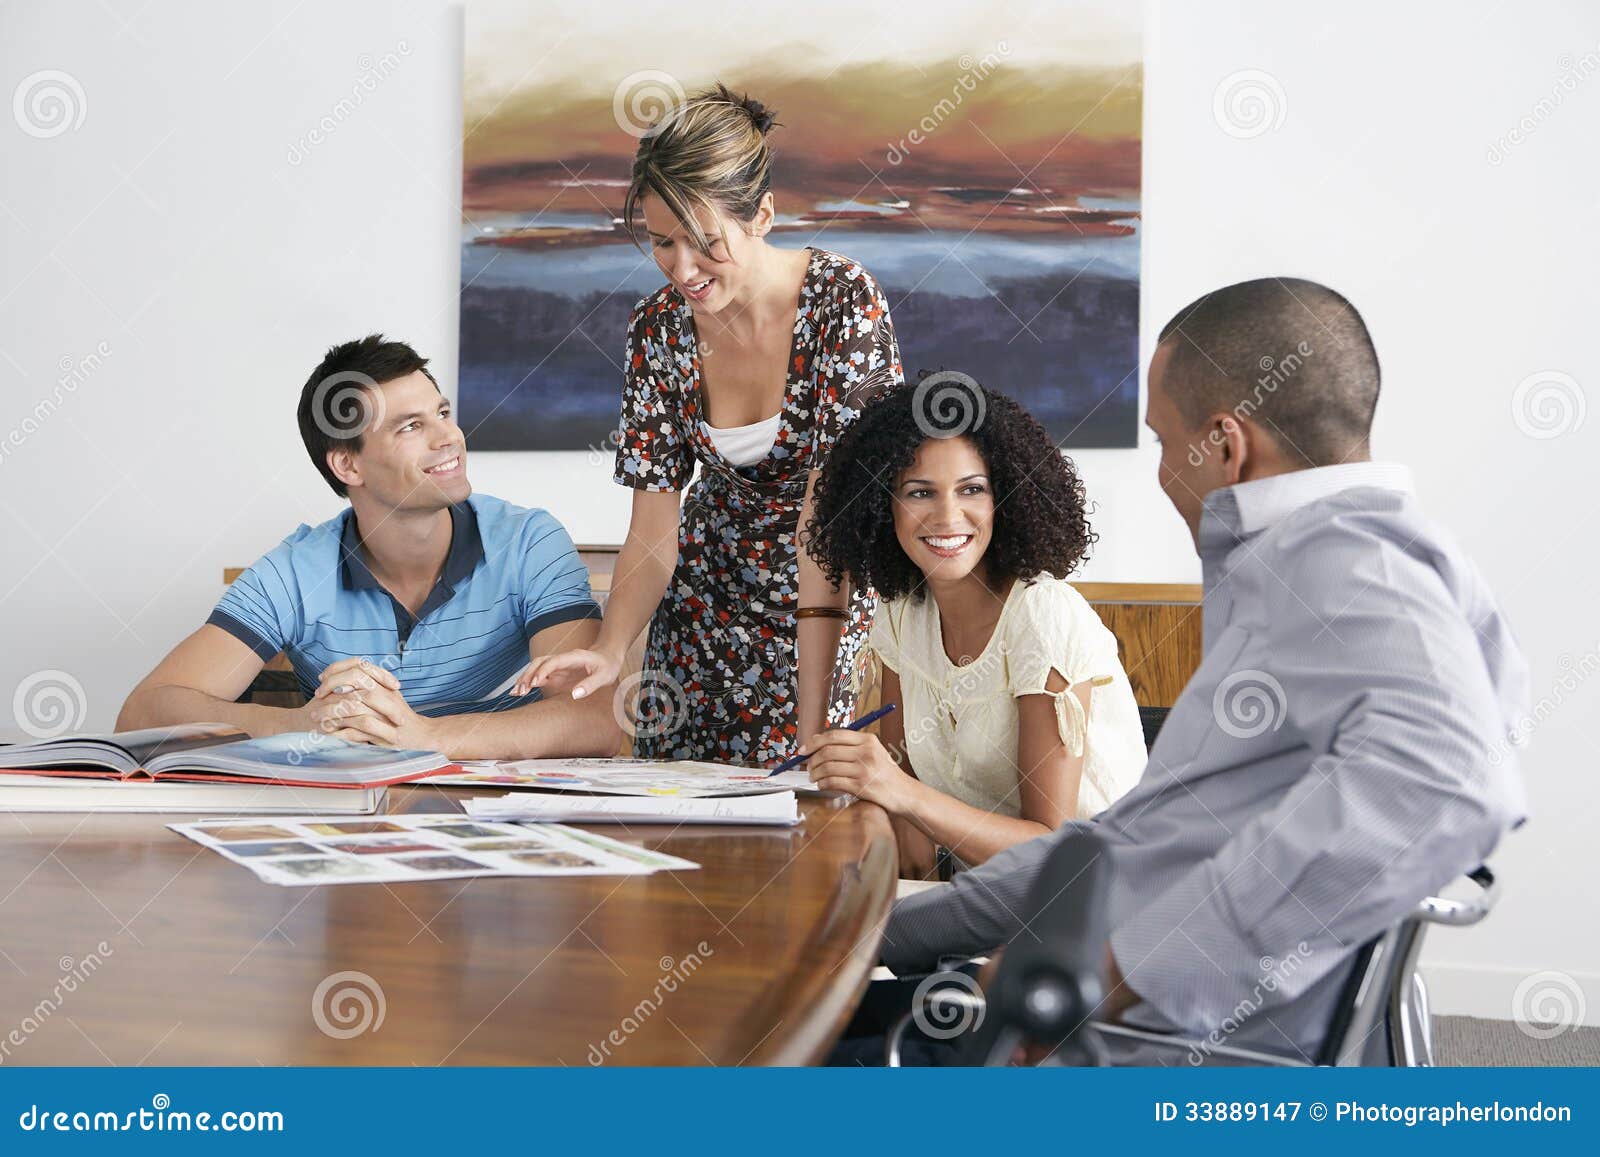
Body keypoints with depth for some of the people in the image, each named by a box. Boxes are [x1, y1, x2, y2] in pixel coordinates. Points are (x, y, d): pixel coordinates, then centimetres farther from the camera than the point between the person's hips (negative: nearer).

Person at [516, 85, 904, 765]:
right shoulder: (657, 328, -7)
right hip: (707, 598, 4)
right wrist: (610, 649, -26)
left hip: (836, 600, -4)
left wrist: (813, 723, -28)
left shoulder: (844, 301, -20)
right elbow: (654, 529, -7)